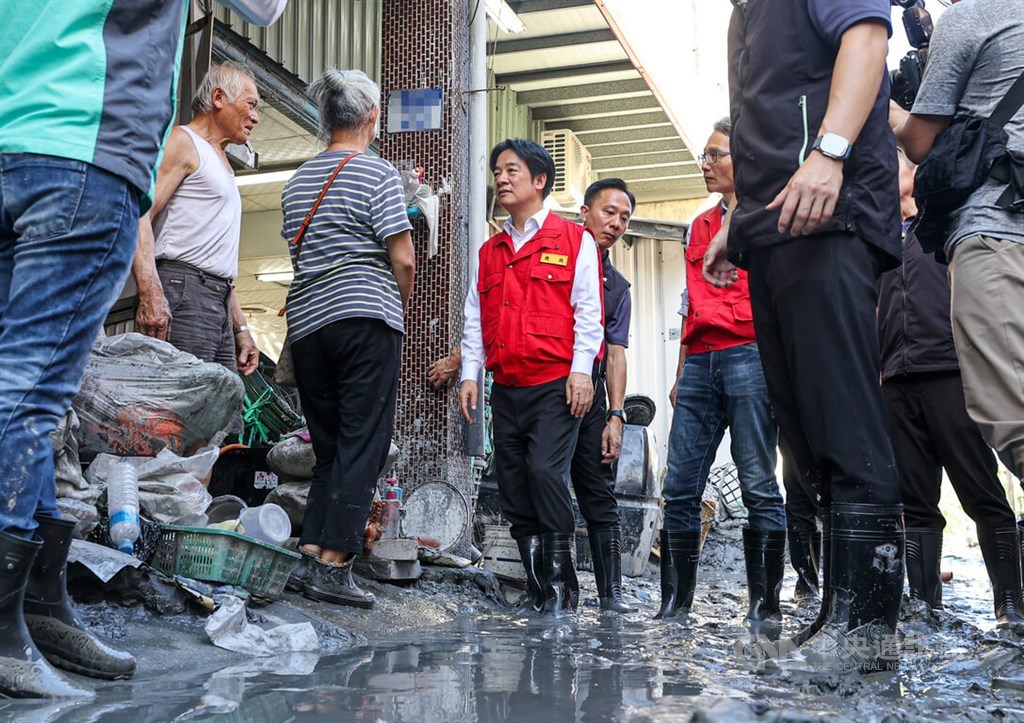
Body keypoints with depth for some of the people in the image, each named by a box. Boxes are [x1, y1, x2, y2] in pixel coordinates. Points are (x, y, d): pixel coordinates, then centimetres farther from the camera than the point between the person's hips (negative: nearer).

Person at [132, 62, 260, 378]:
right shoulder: (182, 141, 2)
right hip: (182, 293, -9)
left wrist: (240, 328, 23)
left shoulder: (221, 164, 30)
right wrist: (151, 293, -26)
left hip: (218, 304, 9)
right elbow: (140, 216, -13)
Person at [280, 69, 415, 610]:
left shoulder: (298, 180, 17)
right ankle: (333, 564, -7)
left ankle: (309, 557, 6)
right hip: (366, 318, -6)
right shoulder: (377, 173, -3)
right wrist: (401, 309, 8)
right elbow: (402, 259, -7)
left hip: (307, 322, 6)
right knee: (364, 444, -4)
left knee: (328, 447, 12)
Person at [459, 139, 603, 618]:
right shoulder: (490, 251, 19)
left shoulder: (574, 240, 4)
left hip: (556, 384, -6)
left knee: (545, 471, -20)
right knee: (512, 484, 3)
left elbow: (588, 311, -3)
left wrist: (581, 370, -11)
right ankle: (538, 590, 13)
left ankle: (562, 583, -7)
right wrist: (469, 375, 8)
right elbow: (474, 318, 17)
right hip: (506, 389, 6)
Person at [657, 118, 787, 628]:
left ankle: (765, 603, 4)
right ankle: (676, 603, 8)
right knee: (679, 487, 2)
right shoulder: (700, 226, 23)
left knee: (758, 486, -4)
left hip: (750, 355, -6)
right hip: (700, 362, 6)